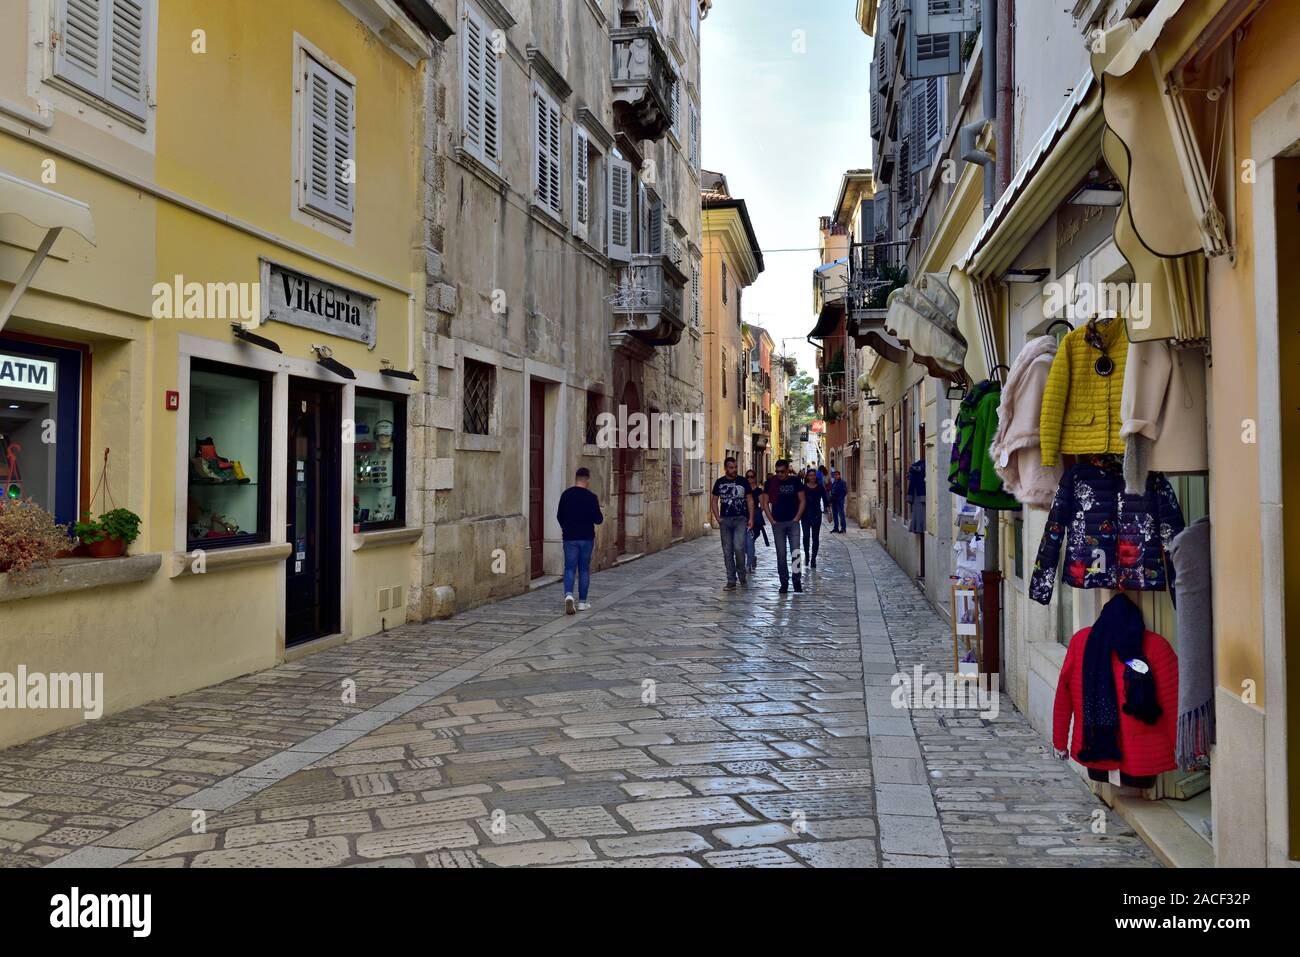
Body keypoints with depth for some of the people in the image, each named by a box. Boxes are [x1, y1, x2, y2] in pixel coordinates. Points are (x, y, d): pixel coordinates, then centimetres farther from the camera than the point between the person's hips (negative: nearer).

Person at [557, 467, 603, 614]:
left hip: (570, 538, 1)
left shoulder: (566, 495, -1)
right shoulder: (591, 497, -9)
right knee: (584, 570, 9)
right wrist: (602, 519, 15)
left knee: (569, 568, 4)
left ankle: (568, 595, -21)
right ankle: (582, 602, 13)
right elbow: (598, 519, -8)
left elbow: (559, 516, 7)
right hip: (587, 537, -1)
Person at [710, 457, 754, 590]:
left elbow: (749, 500, 6)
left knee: (739, 547, -16)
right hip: (725, 520, 2)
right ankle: (731, 581, 10)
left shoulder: (743, 481, 3)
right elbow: (714, 501, 10)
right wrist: (717, 518, -1)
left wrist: (751, 518, -3)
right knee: (727, 551, 4)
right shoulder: (719, 483, 6)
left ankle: (742, 575, 6)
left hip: (740, 519, -2)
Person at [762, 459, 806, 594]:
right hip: (778, 523, 1)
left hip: (793, 522, -1)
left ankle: (797, 581, 6)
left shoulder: (795, 481, 1)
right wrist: (771, 520, -3)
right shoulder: (771, 482, 1)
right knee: (781, 554, 3)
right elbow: (765, 503, 4)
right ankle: (784, 582, 11)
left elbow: (802, 501, 3)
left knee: (796, 552, -5)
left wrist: (796, 518, -5)